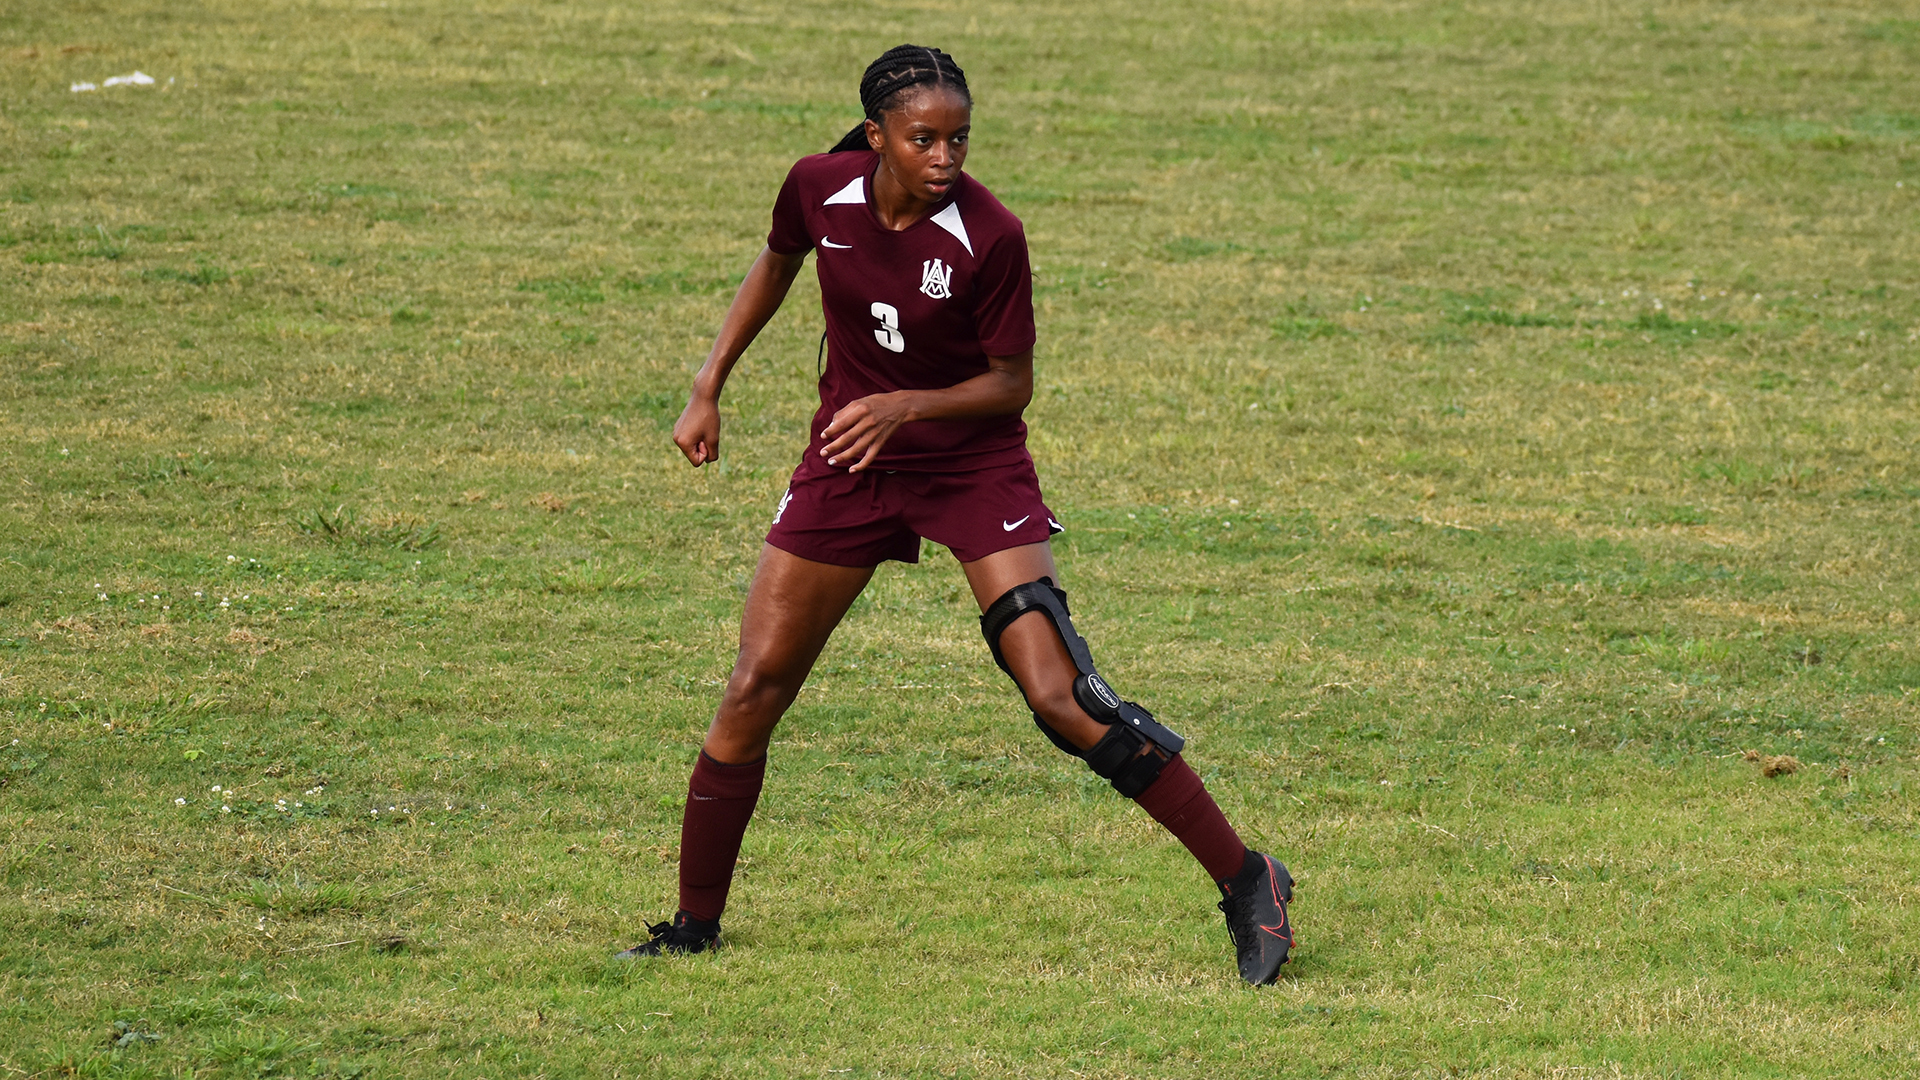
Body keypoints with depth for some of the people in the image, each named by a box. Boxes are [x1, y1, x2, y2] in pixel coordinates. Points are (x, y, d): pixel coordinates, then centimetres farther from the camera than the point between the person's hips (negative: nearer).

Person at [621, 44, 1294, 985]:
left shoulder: (989, 236, -22)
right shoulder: (820, 189, -11)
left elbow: (1013, 384, -11)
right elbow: (776, 264, 13)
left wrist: (908, 405, -26)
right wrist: (708, 387, 11)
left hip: (977, 466, -4)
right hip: (850, 459, 4)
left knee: (1060, 698, -14)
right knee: (752, 693, -1)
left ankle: (1245, 882, -6)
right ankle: (693, 927, 14)